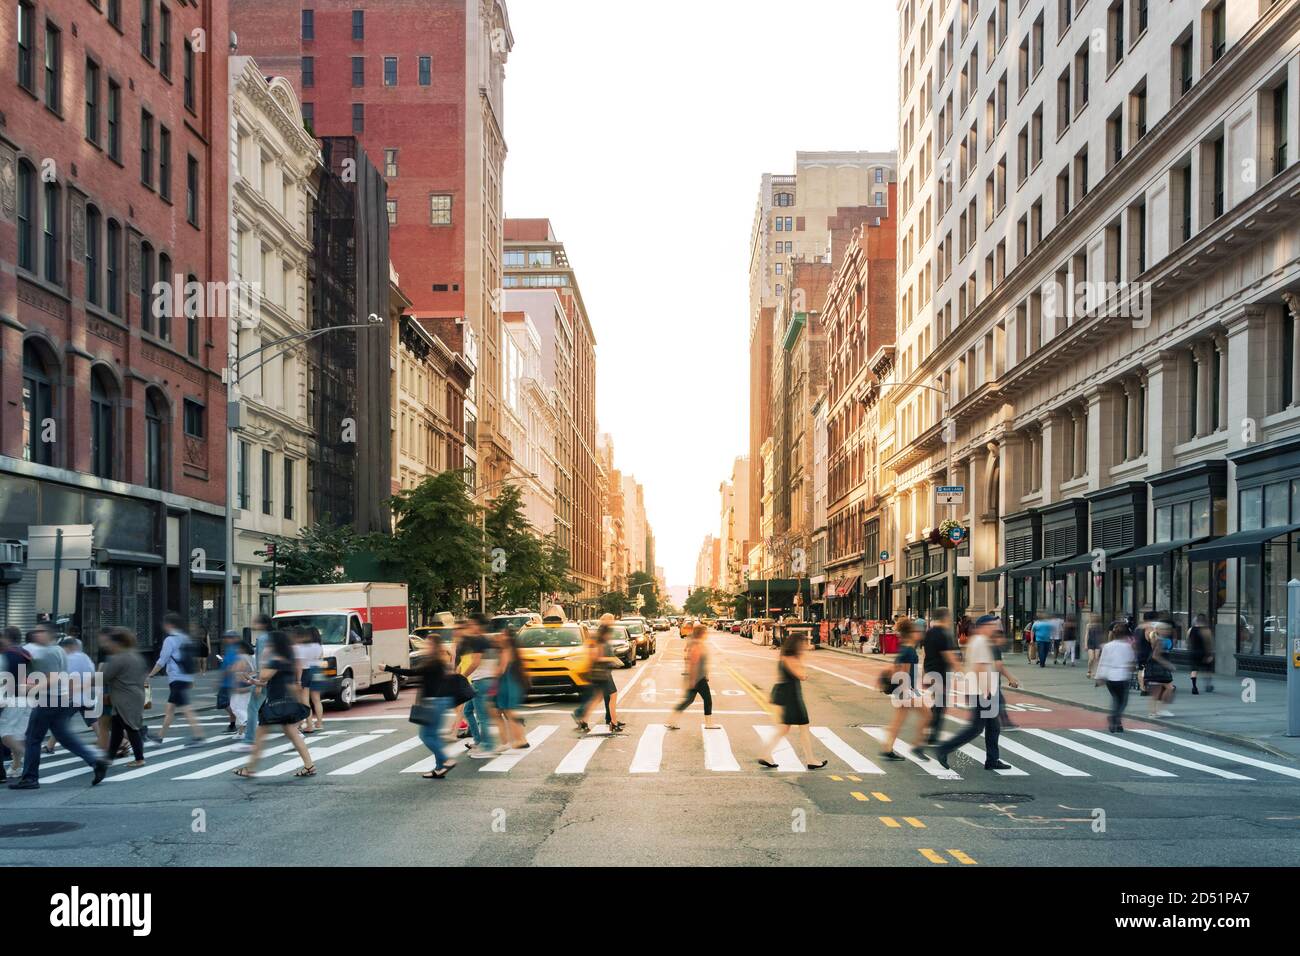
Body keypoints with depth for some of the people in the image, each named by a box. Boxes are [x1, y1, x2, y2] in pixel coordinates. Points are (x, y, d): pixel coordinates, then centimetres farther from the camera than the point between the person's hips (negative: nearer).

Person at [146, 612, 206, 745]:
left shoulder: (170, 640, -11)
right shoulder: (185, 639, 14)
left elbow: (162, 661, -11)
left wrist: (151, 675, 0)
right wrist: (191, 681, 22)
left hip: (177, 679, -9)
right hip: (187, 678, 9)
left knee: (185, 709, -9)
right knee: (170, 707, 16)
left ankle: (198, 735, -12)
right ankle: (161, 735, 24)